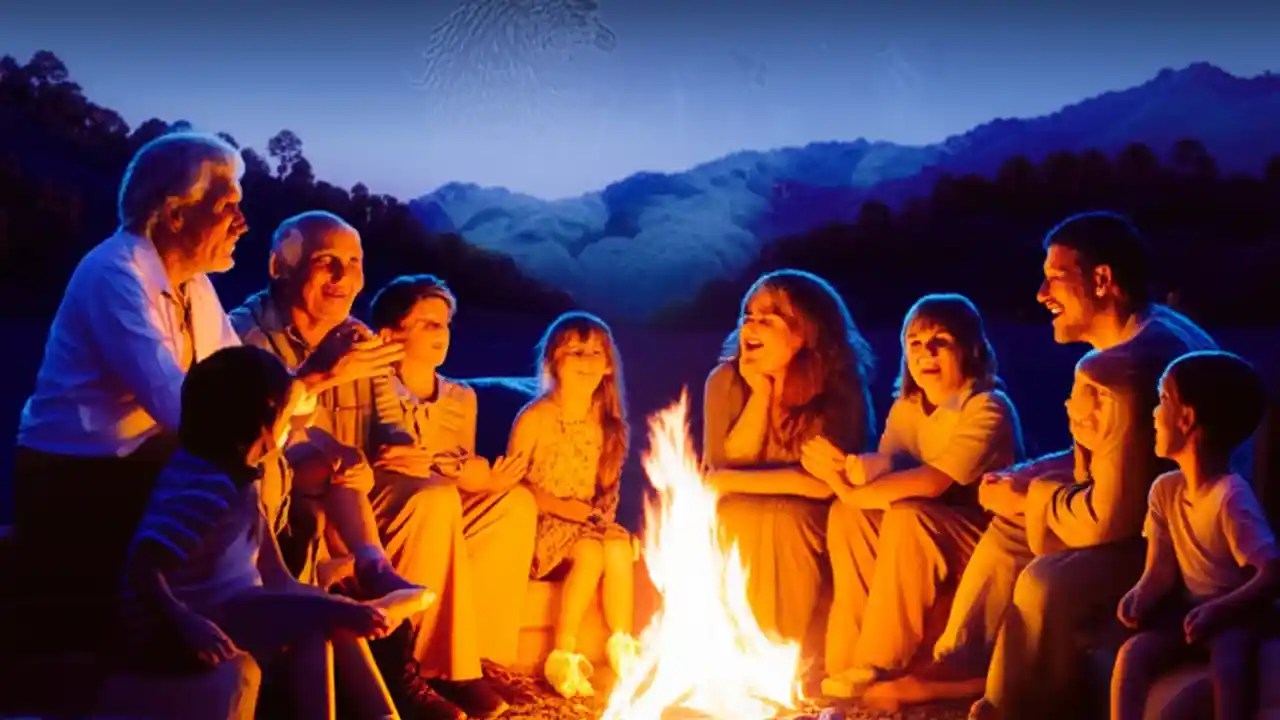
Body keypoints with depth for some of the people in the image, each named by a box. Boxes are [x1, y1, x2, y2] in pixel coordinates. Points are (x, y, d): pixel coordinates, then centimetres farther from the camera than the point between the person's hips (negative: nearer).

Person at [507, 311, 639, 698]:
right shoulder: (535, 417, -7)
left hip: (588, 522, 4)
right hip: (542, 523, -4)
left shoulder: (608, 421, 8)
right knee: (589, 551, -32)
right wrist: (563, 507, -18)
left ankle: (622, 649, -18)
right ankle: (564, 656, -23)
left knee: (619, 545, -27)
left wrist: (600, 513, -7)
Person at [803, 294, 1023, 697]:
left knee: (907, 517, -32)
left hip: (986, 539, -7)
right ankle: (846, 657, -15)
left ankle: (879, 664, -24)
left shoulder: (988, 408, -16)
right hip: (928, 540, 7)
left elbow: (932, 483, -27)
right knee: (846, 514, -16)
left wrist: (853, 492, -27)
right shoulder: (906, 407, 6)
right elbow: (889, 467, -11)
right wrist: (849, 467, -34)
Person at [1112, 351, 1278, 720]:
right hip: (1191, 609, 6)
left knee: (1230, 666, -34)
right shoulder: (1165, 490, 1)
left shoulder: (1231, 496, -22)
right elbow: (1161, 570, 1)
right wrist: (1140, 596, -20)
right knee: (1132, 654, -16)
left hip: (1235, 615, -6)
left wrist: (1220, 611, -34)